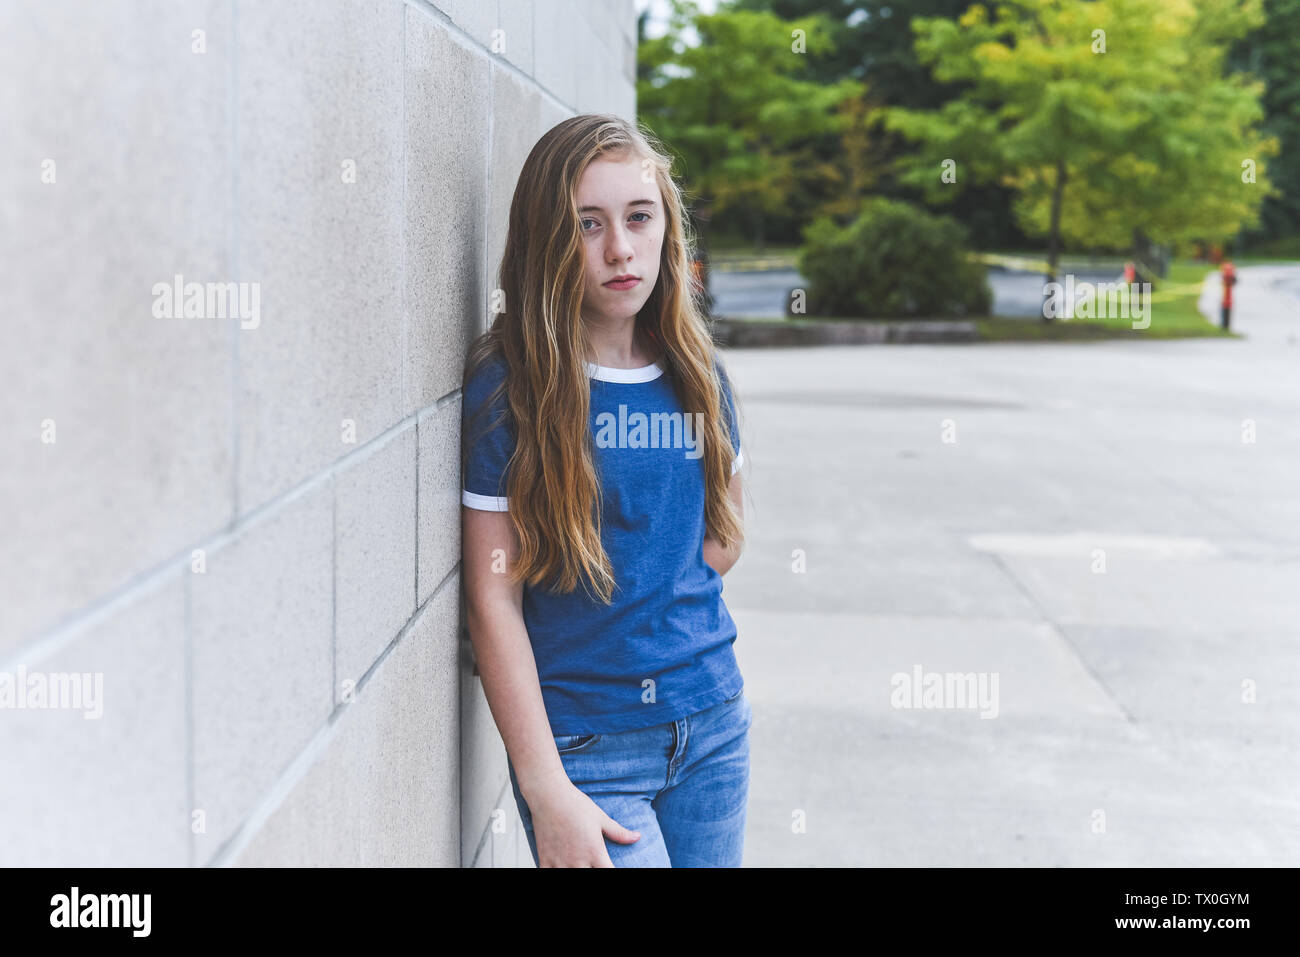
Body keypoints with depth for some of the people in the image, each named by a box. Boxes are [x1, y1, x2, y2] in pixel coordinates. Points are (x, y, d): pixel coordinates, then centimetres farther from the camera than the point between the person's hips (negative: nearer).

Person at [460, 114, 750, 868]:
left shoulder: (699, 378, 4)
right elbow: (493, 597, -12)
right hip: (586, 746, -5)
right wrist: (547, 791, -16)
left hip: (713, 724, 5)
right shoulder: (508, 388, -10)